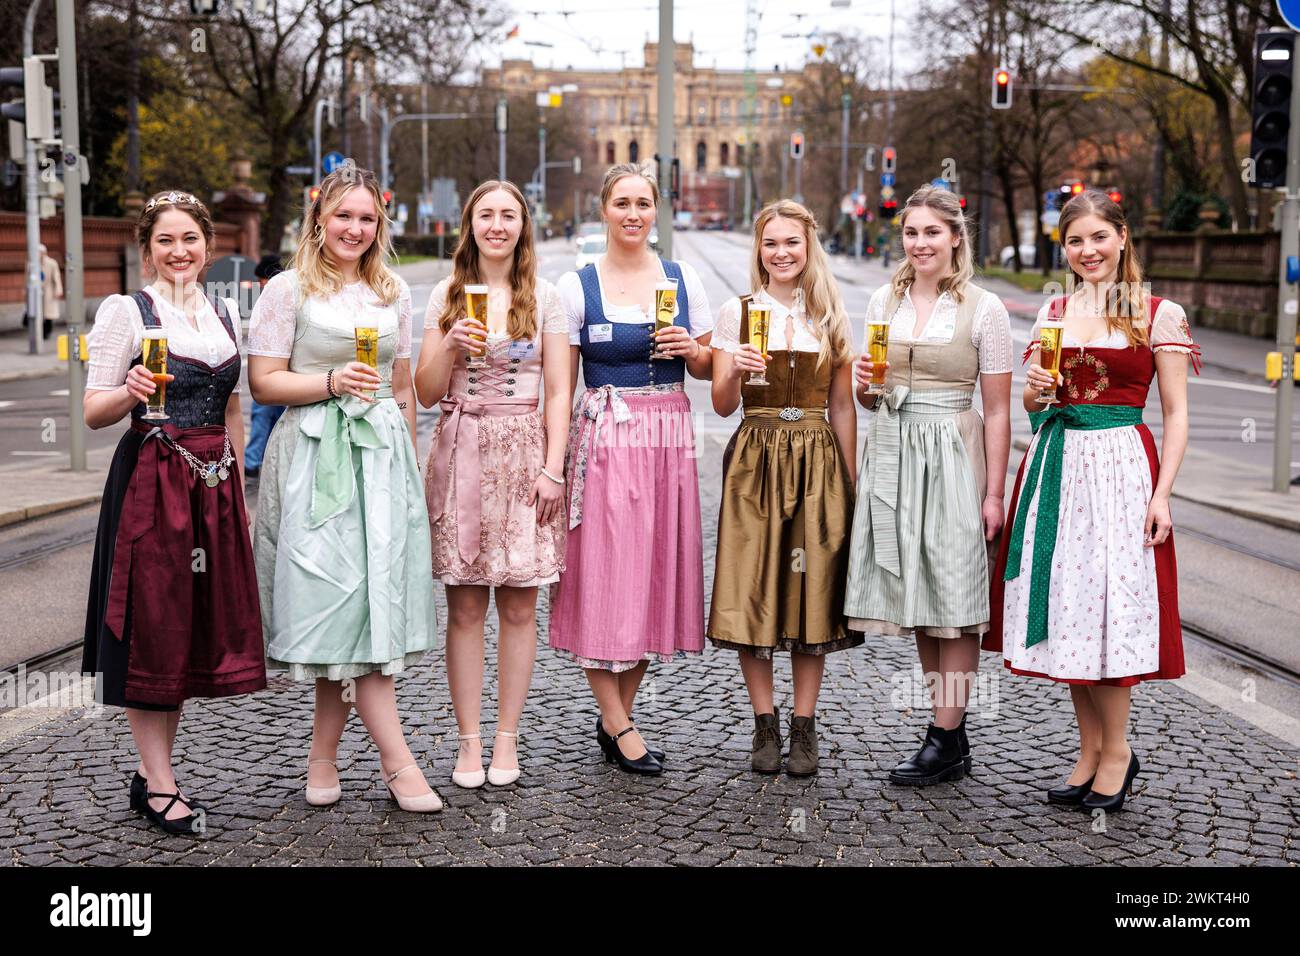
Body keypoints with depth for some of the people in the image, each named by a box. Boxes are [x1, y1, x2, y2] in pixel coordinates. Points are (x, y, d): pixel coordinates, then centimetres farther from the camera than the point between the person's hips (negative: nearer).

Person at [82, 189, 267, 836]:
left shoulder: (226, 313, 13)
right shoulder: (126, 311, -4)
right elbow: (93, 412, -5)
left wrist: (239, 487, 15)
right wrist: (131, 392, -26)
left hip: (214, 483, 6)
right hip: (149, 483, -6)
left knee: (201, 624, 7)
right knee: (152, 625, -2)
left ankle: (151, 773, 20)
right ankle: (160, 786, 7)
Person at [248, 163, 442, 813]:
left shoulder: (393, 292, 16)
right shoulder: (287, 290, 3)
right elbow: (263, 382, -2)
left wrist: (411, 465, 19)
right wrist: (331, 382, -15)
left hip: (384, 454, 4)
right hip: (316, 459, -4)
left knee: (367, 597, 0)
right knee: (345, 596, -9)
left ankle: (323, 757, 12)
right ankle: (398, 764, -6)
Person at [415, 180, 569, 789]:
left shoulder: (545, 298, 6)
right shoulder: (446, 296, 9)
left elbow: (558, 391, 3)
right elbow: (426, 393, 7)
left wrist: (553, 467, -5)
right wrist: (450, 345, -10)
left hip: (524, 454, -1)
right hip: (461, 453, 1)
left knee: (519, 606, 1)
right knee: (465, 607, 2)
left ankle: (507, 738, 11)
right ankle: (469, 740, 9)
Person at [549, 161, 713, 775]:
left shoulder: (682, 279, 9)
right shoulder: (576, 286, 0)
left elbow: (709, 369, 15)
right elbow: (561, 384, 0)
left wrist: (692, 349, -6)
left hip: (670, 439, 4)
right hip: (605, 440, -3)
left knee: (656, 570, 6)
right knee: (604, 572, -4)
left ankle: (617, 714, 20)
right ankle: (618, 726, 7)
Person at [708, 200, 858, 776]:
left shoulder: (831, 318, 9)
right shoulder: (737, 314, 4)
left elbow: (842, 406, 11)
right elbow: (722, 405, 0)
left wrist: (850, 482, 7)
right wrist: (735, 371, -21)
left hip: (818, 461, 1)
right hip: (755, 461, -1)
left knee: (814, 589, 1)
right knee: (752, 592, -2)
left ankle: (804, 727, 11)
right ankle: (765, 725, 10)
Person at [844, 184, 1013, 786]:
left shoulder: (984, 309, -2)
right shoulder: (884, 301, 11)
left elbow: (997, 410, -4)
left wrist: (994, 493, -9)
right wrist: (864, 385, -4)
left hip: (952, 457, -5)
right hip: (891, 454, 5)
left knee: (954, 600, -2)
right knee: (918, 600, 8)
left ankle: (944, 742, 4)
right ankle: (953, 732, 19)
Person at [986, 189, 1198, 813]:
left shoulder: (1159, 314, 0)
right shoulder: (1054, 312, 12)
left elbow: (1175, 414, -2)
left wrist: (1162, 495, -10)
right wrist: (1036, 390, -5)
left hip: (1120, 467, -5)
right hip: (1055, 466, 5)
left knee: (1107, 604, -4)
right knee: (1064, 604, 6)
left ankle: (1116, 750, 13)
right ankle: (1090, 750, 19)